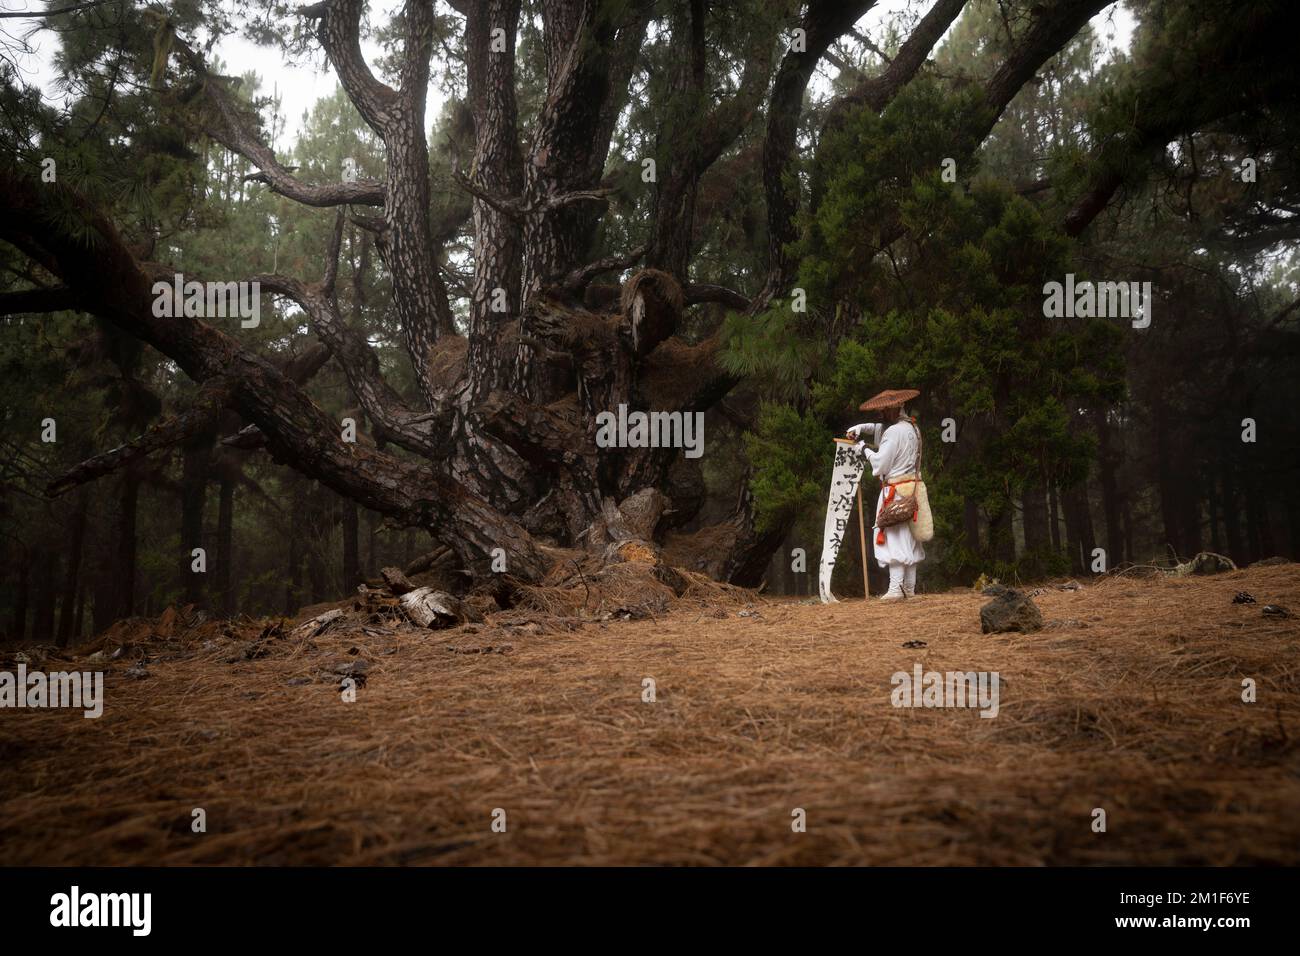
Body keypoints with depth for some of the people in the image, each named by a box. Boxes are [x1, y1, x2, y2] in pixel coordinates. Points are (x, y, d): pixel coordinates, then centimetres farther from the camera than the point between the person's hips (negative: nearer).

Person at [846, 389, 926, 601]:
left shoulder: (894, 432, -16)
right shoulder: (911, 427, 14)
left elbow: (881, 463, -16)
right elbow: (879, 428, 28)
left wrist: (864, 449, -1)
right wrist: (861, 429, 12)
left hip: (896, 491, -9)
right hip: (911, 488, 9)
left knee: (894, 538, -9)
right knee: (909, 538, 12)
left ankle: (895, 589, -14)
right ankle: (910, 588, 16)